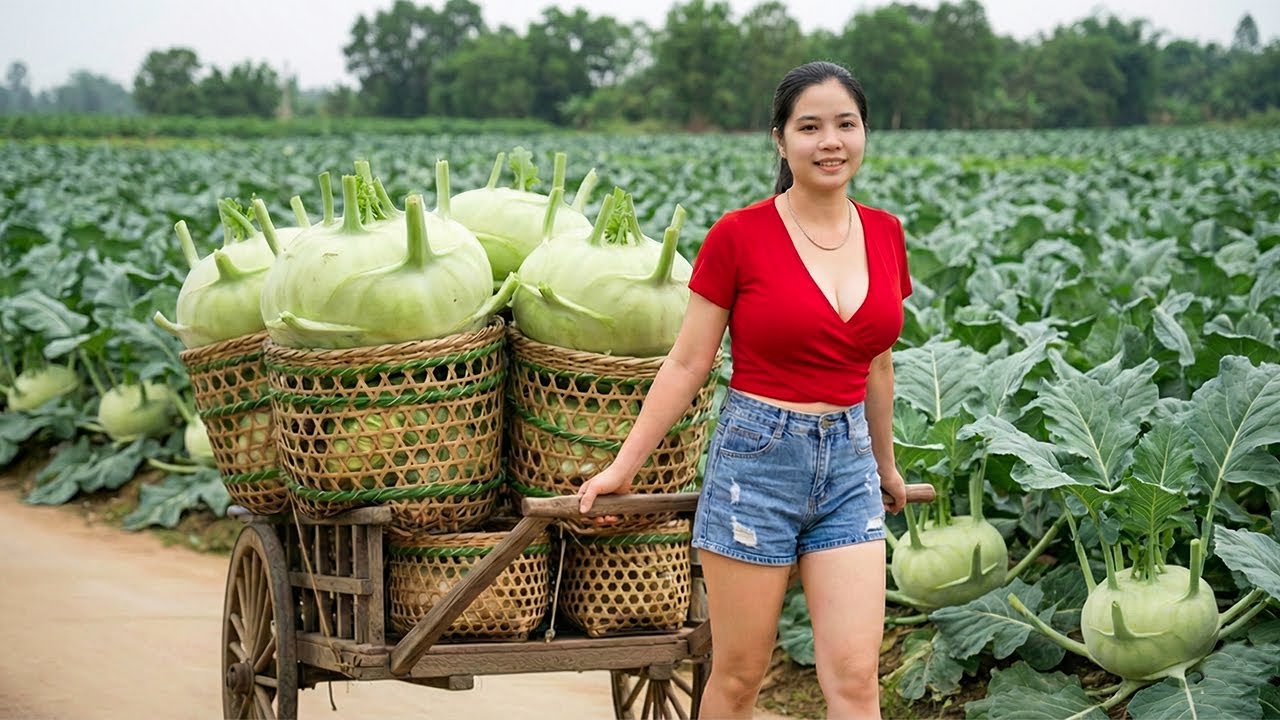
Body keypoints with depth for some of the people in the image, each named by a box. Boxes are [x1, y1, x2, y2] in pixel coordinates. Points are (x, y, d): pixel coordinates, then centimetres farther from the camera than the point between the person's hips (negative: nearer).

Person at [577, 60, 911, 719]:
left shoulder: (884, 234, 5)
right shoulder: (739, 236, -8)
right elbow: (687, 363, -2)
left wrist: (885, 462, 27)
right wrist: (624, 466, -3)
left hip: (848, 466, 4)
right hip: (757, 456, -3)